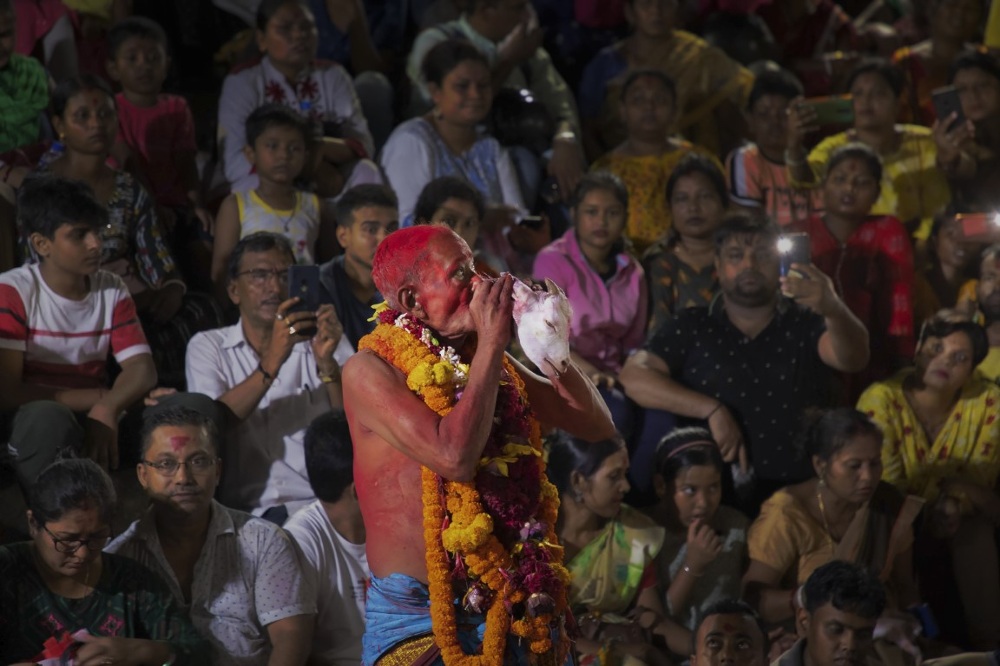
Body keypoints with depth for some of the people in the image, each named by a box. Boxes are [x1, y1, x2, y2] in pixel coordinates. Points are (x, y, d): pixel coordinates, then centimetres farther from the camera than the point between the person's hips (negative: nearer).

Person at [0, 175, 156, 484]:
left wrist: (107, 408, -30)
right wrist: (99, 397, -16)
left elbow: (142, 369, -7)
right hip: (30, 427, -4)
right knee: (48, 417, -39)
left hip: (94, 420, 4)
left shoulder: (112, 290, 4)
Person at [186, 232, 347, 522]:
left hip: (320, 506, 1)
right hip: (246, 511, -1)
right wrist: (272, 362, -15)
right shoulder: (208, 346, 13)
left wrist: (327, 364, -13)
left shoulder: (320, 342, 16)